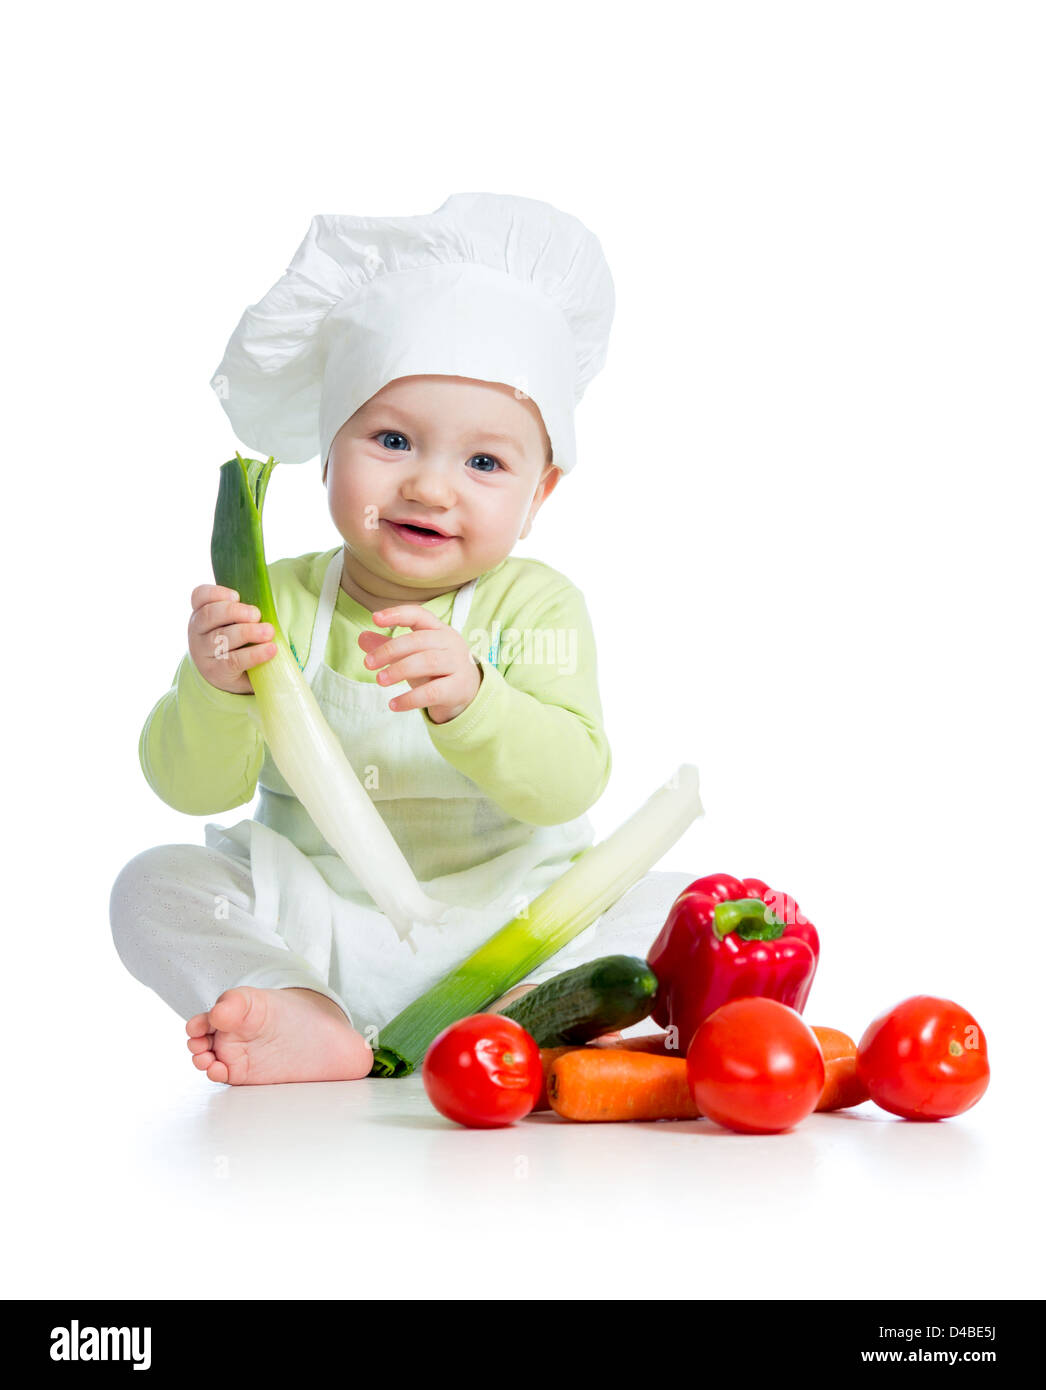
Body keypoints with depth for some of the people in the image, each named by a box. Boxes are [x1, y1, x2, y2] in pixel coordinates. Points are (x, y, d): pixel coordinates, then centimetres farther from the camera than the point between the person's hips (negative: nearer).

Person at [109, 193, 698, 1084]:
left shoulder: (534, 604, -8)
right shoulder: (281, 603, -4)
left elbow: (568, 785, -21)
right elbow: (193, 789, -10)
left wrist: (466, 699, -40)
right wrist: (215, 690, -32)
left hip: (503, 925, -1)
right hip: (319, 929, 2)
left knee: (684, 909, -20)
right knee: (156, 886, -15)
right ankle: (323, 1029, -27)